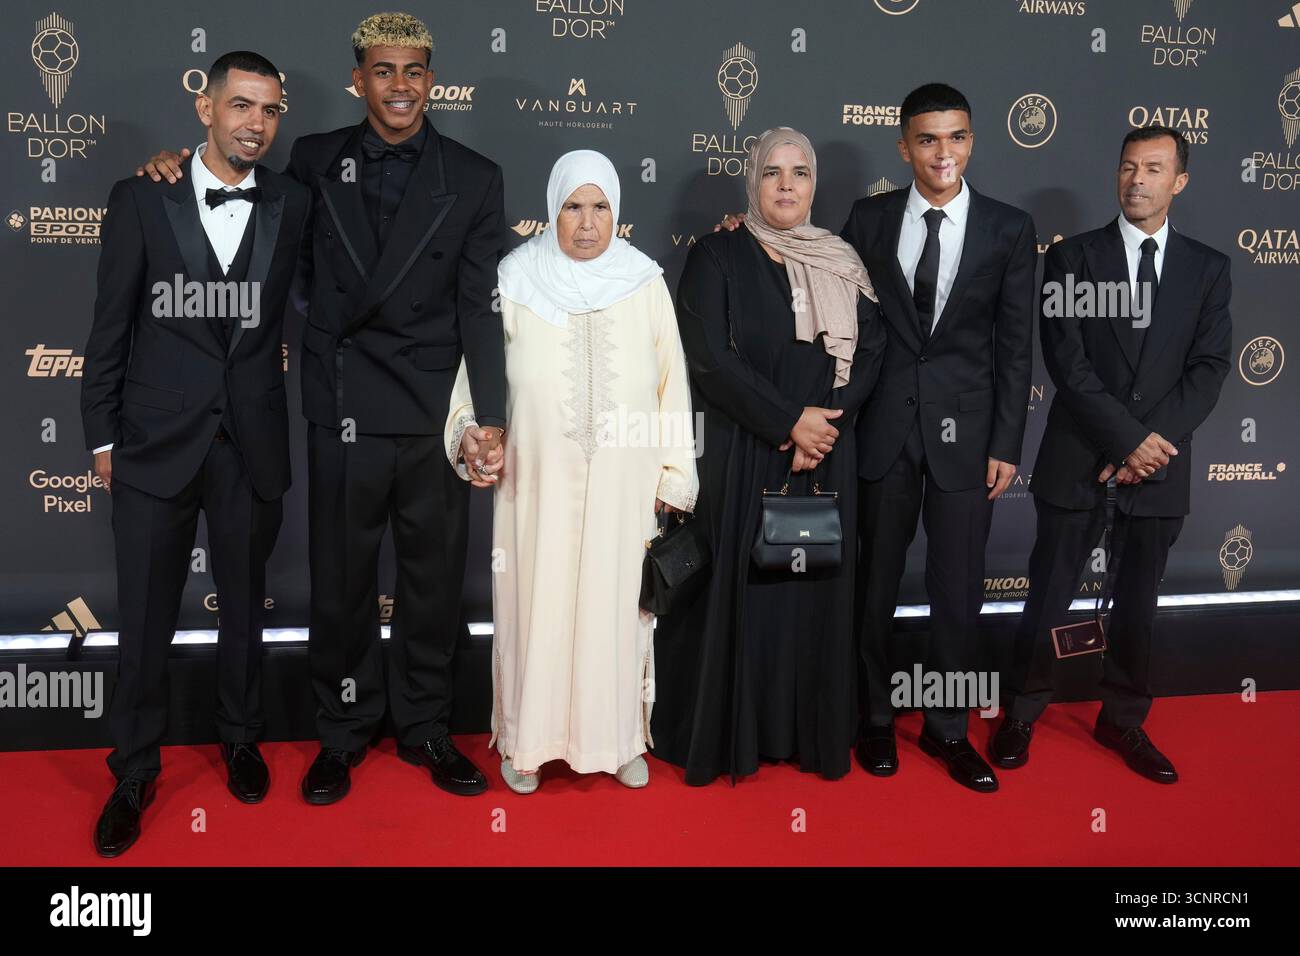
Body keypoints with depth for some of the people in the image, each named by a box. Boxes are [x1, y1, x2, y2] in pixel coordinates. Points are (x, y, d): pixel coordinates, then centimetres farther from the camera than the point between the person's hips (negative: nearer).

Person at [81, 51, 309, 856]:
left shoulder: (292, 204, 0)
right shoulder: (140, 199, -3)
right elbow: (110, 327, -1)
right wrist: (103, 434, 1)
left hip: (253, 444, 1)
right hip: (156, 442, -1)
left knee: (245, 605, 16)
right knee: (146, 617, 8)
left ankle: (241, 738, 38)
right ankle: (136, 771, 27)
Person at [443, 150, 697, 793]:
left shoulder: (645, 283, -1)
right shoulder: (516, 280, -3)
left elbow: (670, 384, 2)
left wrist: (671, 476, 1)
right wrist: (468, 433, -14)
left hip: (622, 487, 1)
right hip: (537, 483, -1)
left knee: (616, 602, 11)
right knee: (536, 602, 8)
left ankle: (618, 733, 29)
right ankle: (527, 736, 27)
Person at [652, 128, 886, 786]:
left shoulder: (841, 263, 11)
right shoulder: (718, 256, -1)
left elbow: (868, 351, 5)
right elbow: (709, 357, -11)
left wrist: (827, 424, -11)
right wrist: (789, 421, -14)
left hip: (825, 459, 4)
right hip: (741, 456, -3)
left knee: (817, 590, 7)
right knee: (738, 589, 1)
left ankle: (812, 731, 22)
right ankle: (725, 735, 15)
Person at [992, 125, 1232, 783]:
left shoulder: (1208, 269, 8)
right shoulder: (1072, 256, 1)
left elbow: (1209, 369, 0)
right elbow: (1067, 362, -8)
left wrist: (1153, 442, -14)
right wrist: (1129, 439, -15)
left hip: (1159, 464, 2)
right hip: (1077, 461, -2)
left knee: (1138, 602, 13)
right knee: (1049, 597, 6)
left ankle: (1123, 721, 30)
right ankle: (1022, 714, 24)